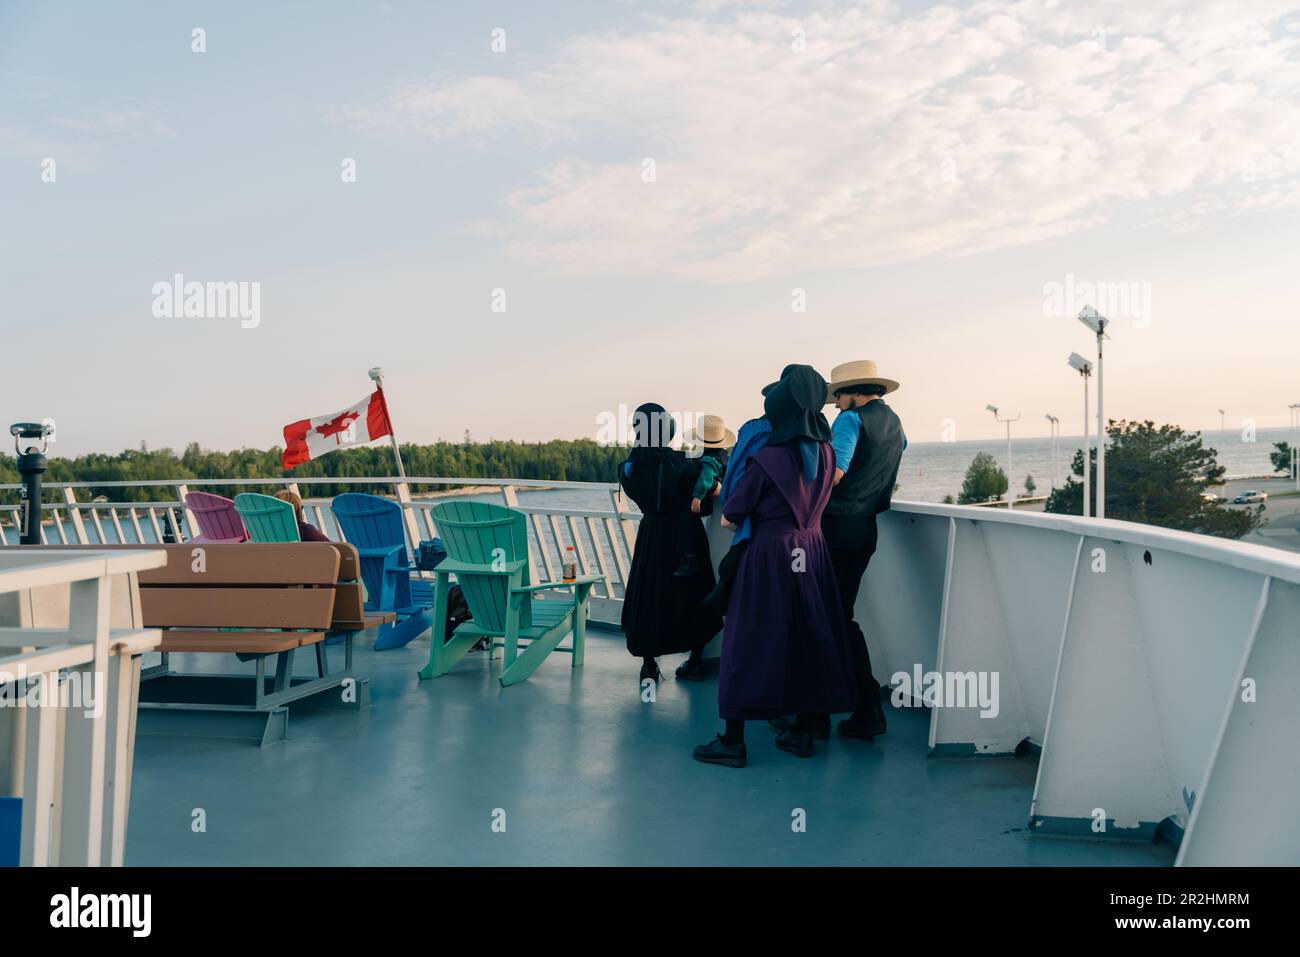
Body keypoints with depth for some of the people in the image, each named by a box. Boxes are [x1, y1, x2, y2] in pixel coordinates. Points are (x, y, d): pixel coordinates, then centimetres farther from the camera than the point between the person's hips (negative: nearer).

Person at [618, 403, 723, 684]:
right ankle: (695, 661, 19)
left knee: (649, 593, 13)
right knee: (691, 592, 13)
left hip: (651, 536, 2)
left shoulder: (630, 467, -8)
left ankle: (649, 664, 16)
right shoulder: (679, 462, -17)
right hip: (686, 533, -1)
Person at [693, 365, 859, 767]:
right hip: (813, 552, 6)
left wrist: (732, 517, 15)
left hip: (769, 556, -6)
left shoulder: (768, 460, -16)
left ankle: (733, 740, 4)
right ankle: (801, 731, 21)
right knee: (807, 637, 14)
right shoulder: (826, 454, 1)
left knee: (750, 640, 0)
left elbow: (733, 511, -7)